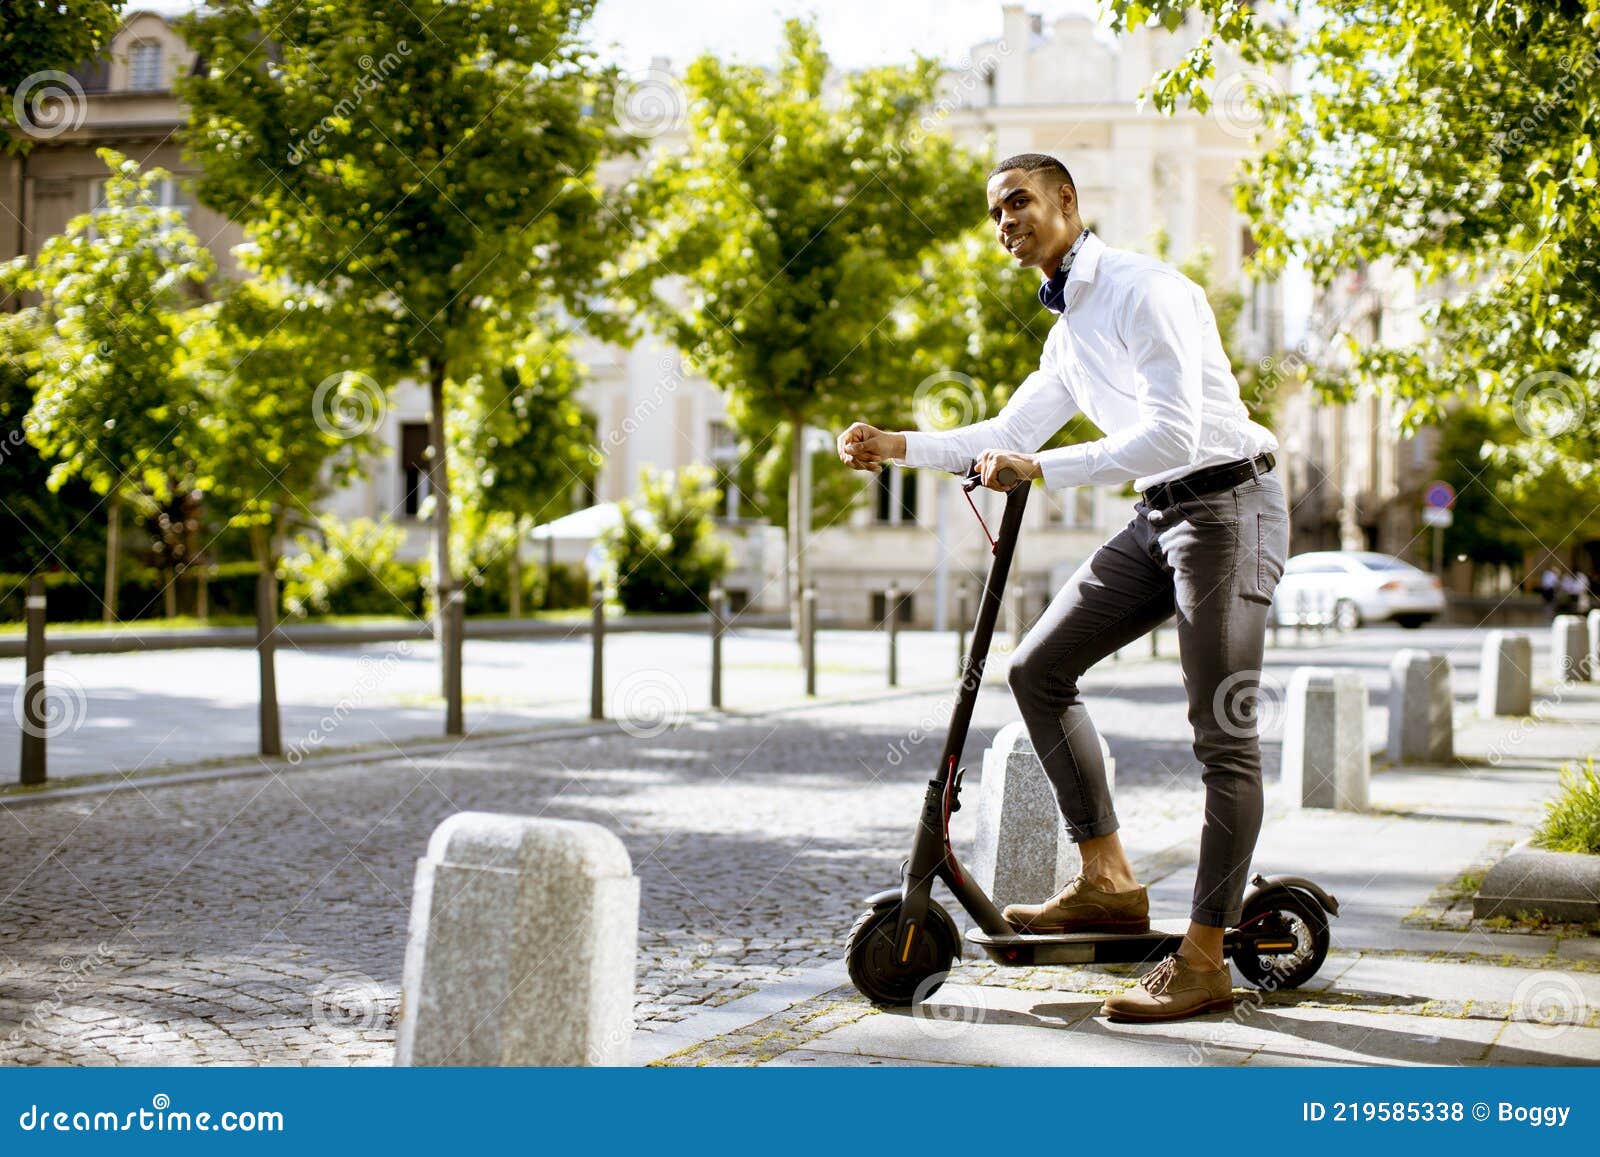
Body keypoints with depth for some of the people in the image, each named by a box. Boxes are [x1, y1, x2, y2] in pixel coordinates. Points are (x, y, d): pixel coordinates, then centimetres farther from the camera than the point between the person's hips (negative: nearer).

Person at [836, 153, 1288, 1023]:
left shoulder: (1145, 291, -14)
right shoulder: (1068, 329, 16)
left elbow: (1173, 434, -23)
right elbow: (1010, 434, 25)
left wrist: (1043, 470, -22)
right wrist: (898, 446, 15)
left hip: (1226, 503, -10)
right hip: (1157, 518, 10)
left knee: (1222, 736, -8)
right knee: (1038, 669, 6)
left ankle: (1203, 961, -8)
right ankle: (1107, 880, 9)